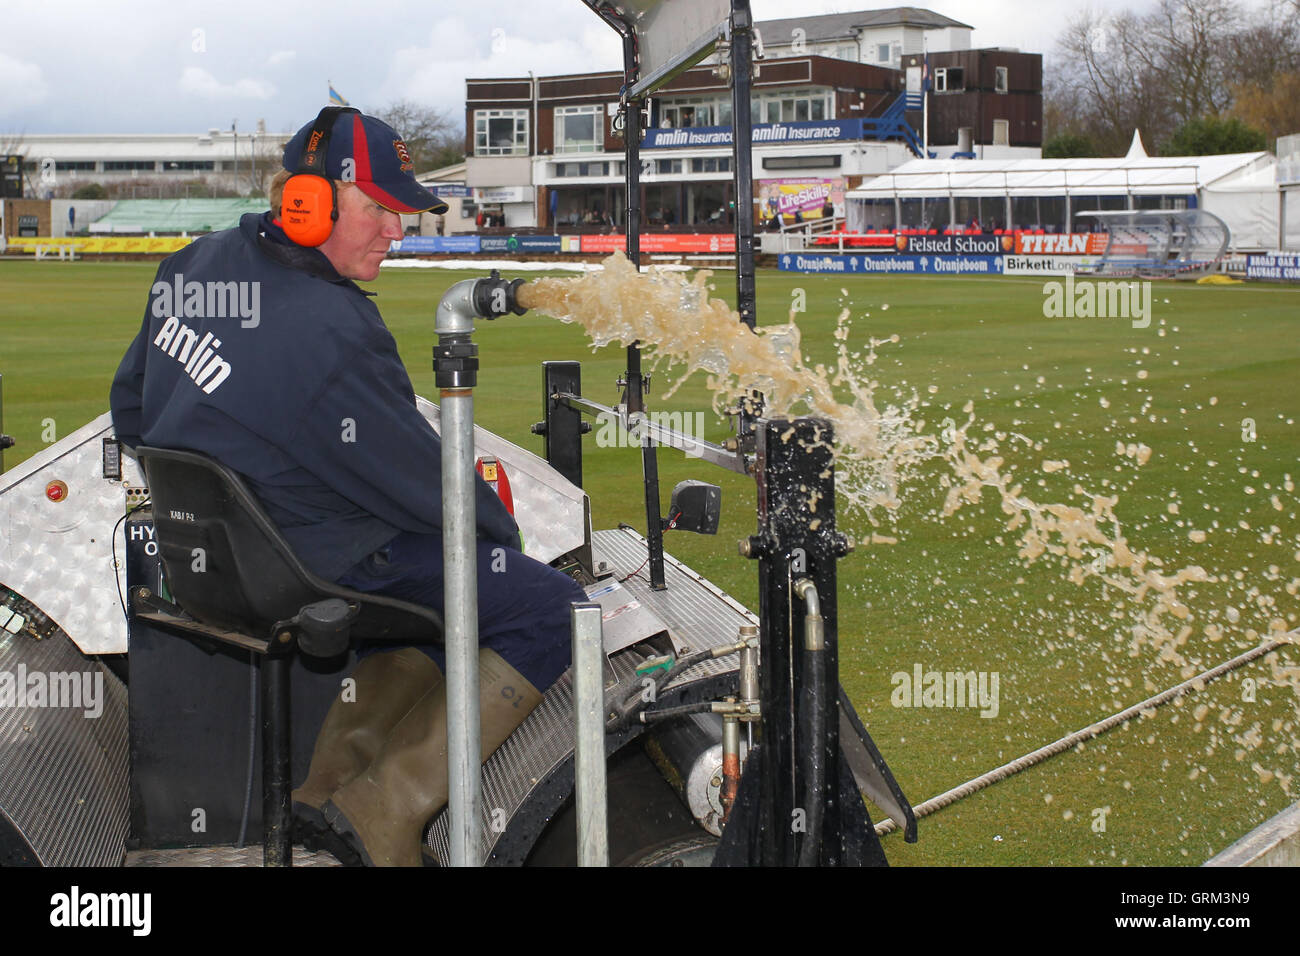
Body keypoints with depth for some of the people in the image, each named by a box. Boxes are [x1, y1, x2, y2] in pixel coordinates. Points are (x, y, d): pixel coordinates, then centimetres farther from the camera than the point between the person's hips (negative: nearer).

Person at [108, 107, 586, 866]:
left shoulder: (194, 266, 0)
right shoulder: (329, 332, -27)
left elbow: (132, 410, 14)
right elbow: (420, 476, -17)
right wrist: (502, 529, 2)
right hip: (317, 572, -9)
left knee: (454, 575, 27)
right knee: (550, 609, -7)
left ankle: (334, 775, 17)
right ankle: (389, 805, -5)